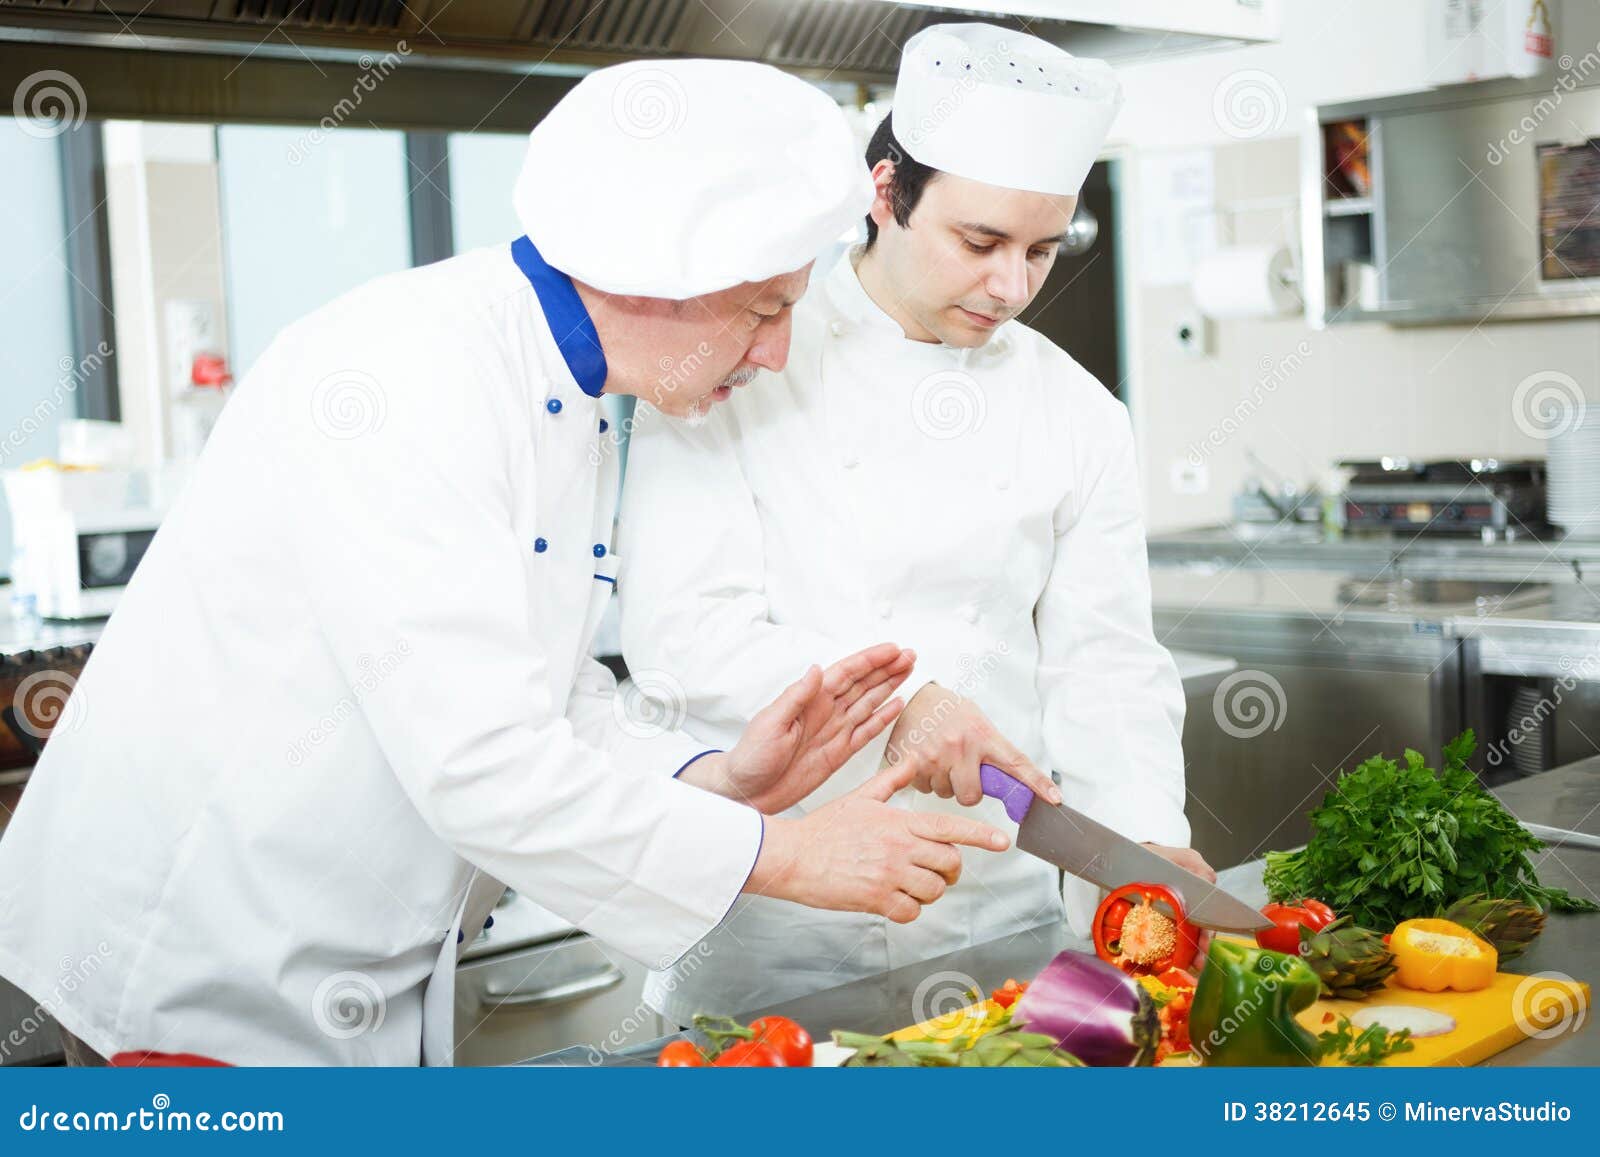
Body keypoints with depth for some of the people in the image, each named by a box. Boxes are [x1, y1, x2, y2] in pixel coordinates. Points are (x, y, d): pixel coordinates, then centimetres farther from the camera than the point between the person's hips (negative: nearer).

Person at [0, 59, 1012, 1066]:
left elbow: (555, 719, 9)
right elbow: (477, 762, -29)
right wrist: (781, 854, -22)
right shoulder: (406, 373, -24)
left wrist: (714, 778, -9)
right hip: (198, 978, -8)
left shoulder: (576, 417, 6)